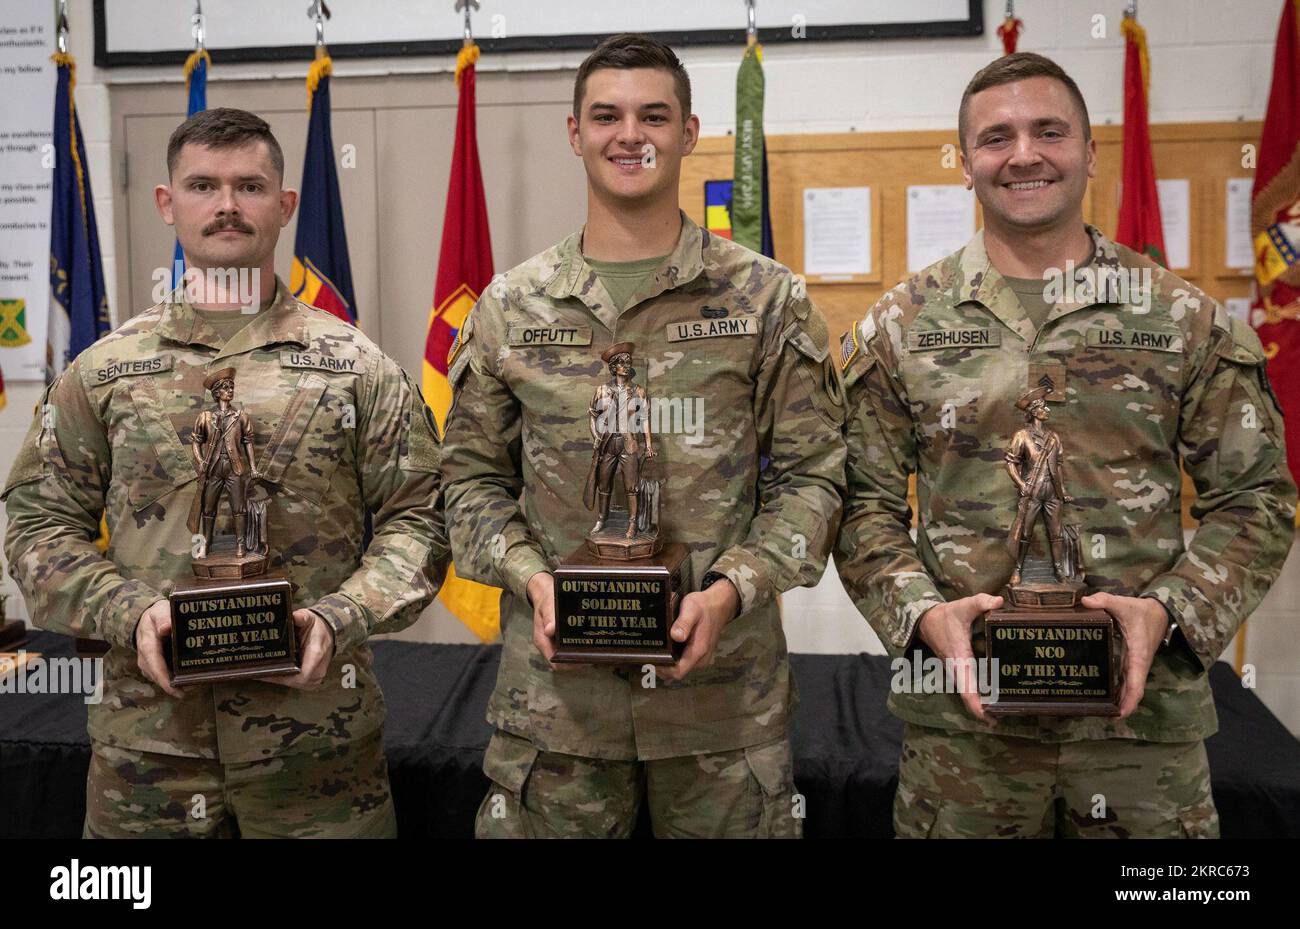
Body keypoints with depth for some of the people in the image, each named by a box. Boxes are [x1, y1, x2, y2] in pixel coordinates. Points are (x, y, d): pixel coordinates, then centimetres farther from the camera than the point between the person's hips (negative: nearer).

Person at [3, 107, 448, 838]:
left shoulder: (357, 366, 1)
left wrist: (339, 618, -15)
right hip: (148, 730, 2)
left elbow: (416, 519, 1)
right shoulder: (104, 372, 6)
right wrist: (127, 614, -10)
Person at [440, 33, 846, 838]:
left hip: (727, 685, 0)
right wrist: (531, 577, -8)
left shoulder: (767, 301, 1)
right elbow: (474, 477, 9)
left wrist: (731, 588, -13)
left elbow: (810, 474, 1)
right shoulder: (511, 309, 5)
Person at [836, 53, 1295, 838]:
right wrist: (922, 613, -13)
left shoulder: (1187, 319, 2)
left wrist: (1169, 610, -11)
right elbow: (864, 502, 2)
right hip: (961, 710, 0)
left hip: (1149, 707, 1)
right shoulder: (900, 326, 2)